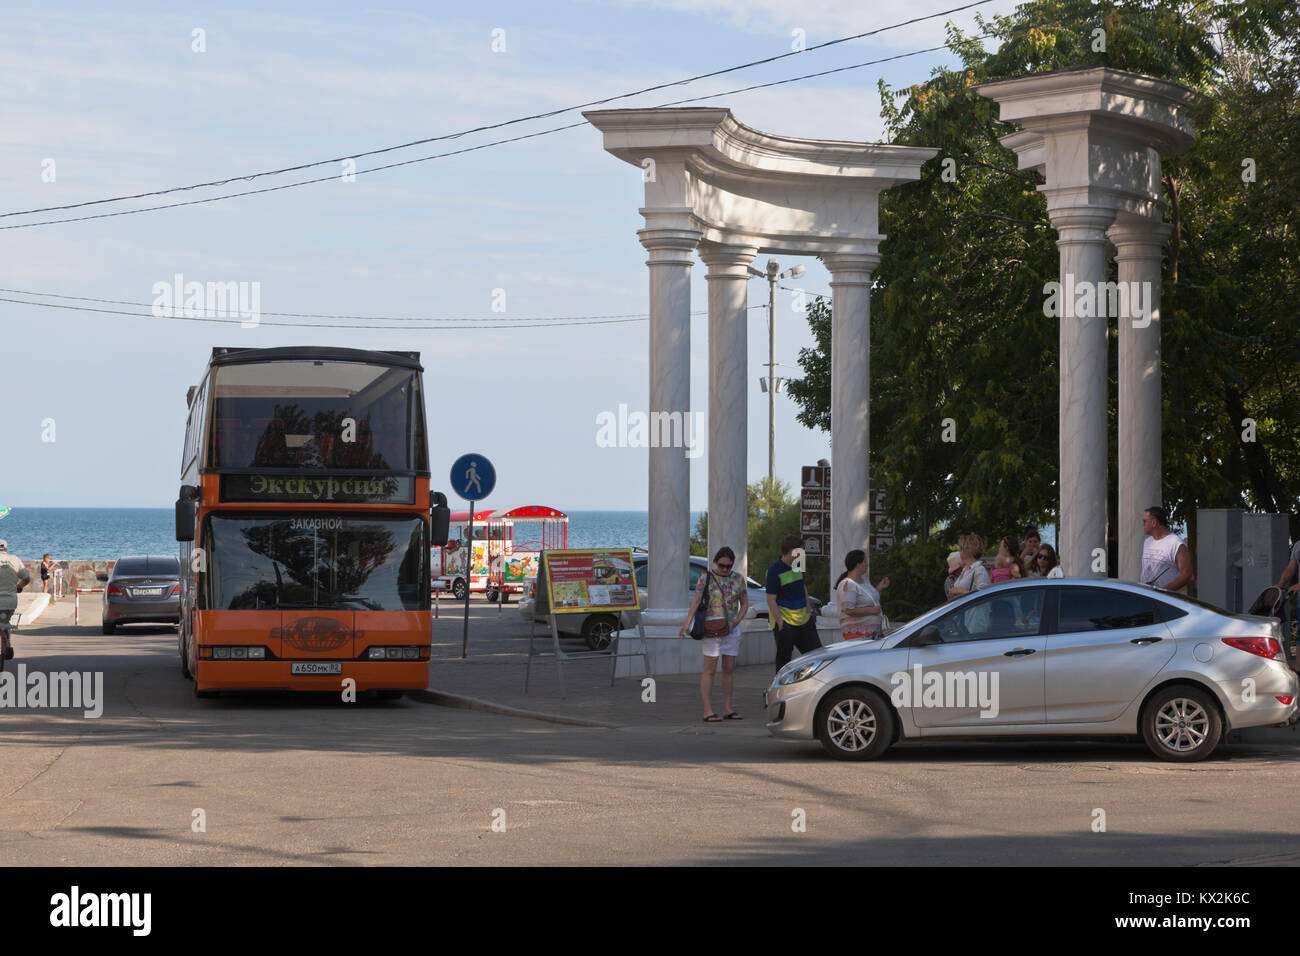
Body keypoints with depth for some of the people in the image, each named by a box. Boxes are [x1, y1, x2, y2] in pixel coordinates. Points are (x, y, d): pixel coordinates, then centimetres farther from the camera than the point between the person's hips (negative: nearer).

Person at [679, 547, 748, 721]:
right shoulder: (706, 578, -5)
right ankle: (708, 711, -5)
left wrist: (737, 620, -9)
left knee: (729, 668, 5)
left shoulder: (738, 579, 7)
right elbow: (695, 602, -12)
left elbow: (745, 604, 9)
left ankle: (727, 710, 10)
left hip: (731, 628, 4)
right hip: (711, 628, -4)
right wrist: (687, 624, -24)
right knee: (710, 669, -6)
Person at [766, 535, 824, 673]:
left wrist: (809, 612, 18)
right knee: (784, 660, -1)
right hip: (785, 621, -8)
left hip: (803, 620, 8)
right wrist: (780, 623, -20)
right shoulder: (774, 571, -15)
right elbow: (771, 600, -16)